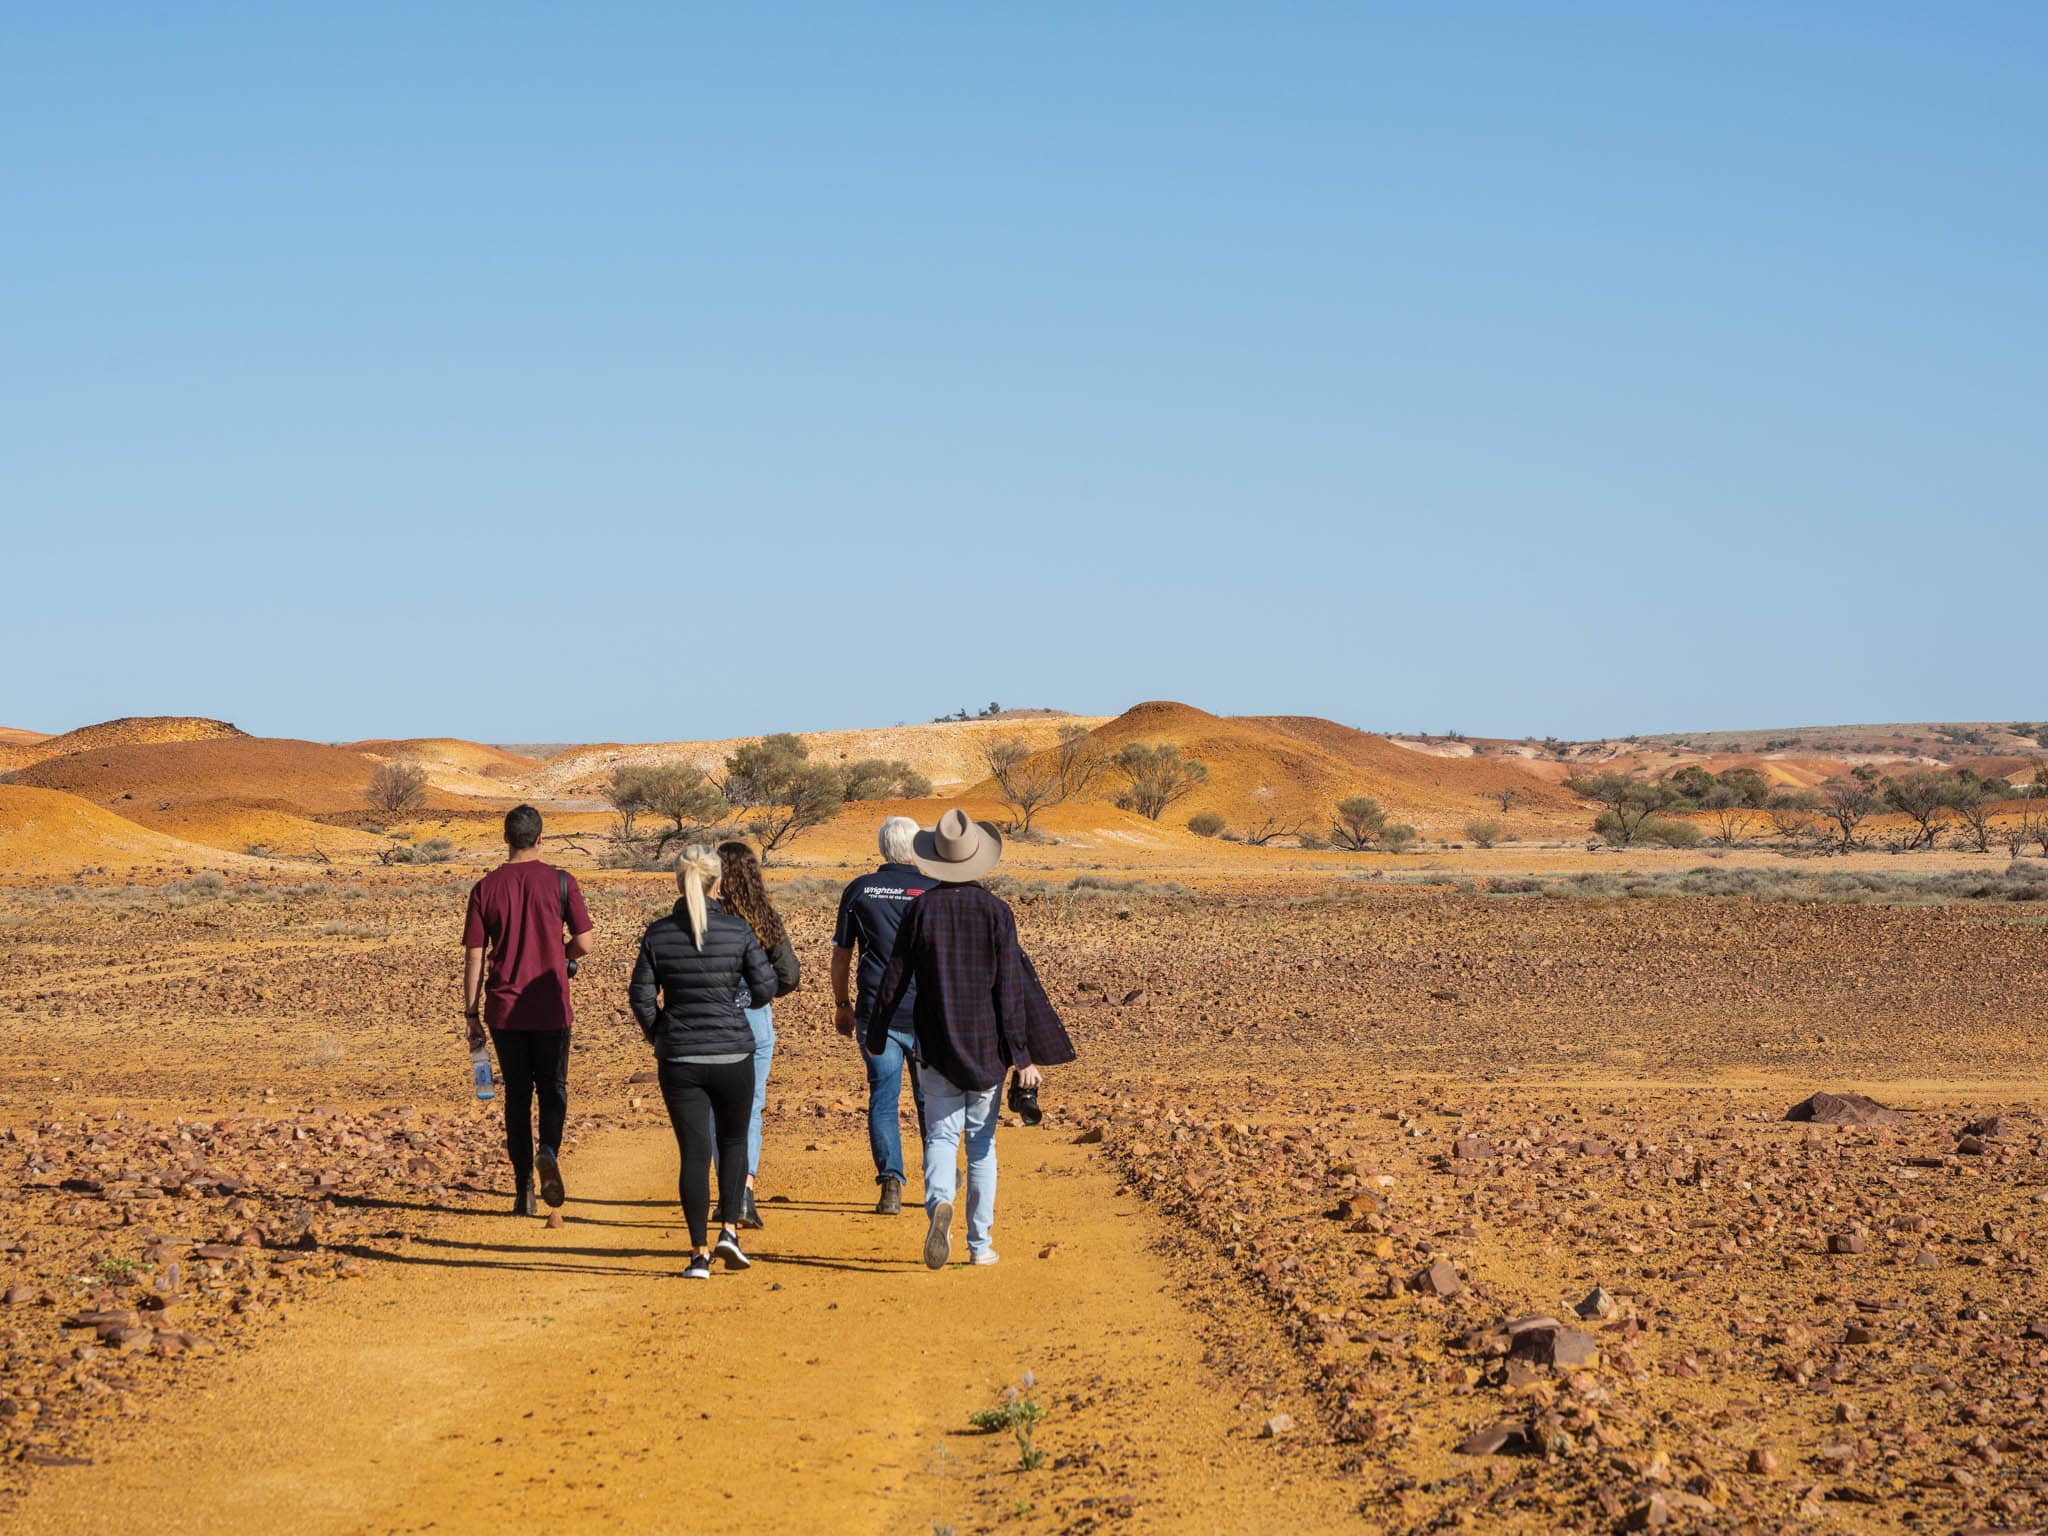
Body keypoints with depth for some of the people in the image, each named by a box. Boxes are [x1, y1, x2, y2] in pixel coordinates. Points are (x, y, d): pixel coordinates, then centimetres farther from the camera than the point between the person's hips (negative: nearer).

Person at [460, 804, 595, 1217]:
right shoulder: (561, 882, -4)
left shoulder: (485, 888, -1)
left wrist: (471, 1016, 5)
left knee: (517, 1094, 11)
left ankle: (523, 1187, 8)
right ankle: (548, 1152, -16)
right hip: (551, 1009, -1)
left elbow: (473, 958, -1)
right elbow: (583, 943, -5)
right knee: (553, 1088, 12)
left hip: (503, 1009, 1)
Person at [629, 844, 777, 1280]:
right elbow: (765, 989, -5)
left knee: (694, 1152, 6)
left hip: (678, 1059, 1)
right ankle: (729, 1229, 5)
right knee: (733, 1140, 20)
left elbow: (641, 995, -2)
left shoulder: (658, 933, -4)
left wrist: (658, 1036, 16)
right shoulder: (738, 930, -7)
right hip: (733, 1055, -1)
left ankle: (700, 1254, 3)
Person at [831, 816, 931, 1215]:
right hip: (926, 1013, 0)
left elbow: (841, 954, 7)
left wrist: (841, 1004, 18)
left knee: (883, 1098, 3)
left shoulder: (858, 890, 2)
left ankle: (891, 1183, -9)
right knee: (930, 1098, 15)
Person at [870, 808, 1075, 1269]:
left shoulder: (922, 908, -3)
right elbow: (1011, 988, -6)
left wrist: (875, 1036, 12)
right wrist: (1022, 1056, -5)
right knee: (982, 1141, 10)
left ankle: (939, 1202, -27)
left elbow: (895, 977, 0)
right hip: (987, 1048, 0)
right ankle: (980, 1243, 11)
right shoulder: (997, 911, -5)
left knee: (941, 1134, 2)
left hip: (936, 1046, 0)